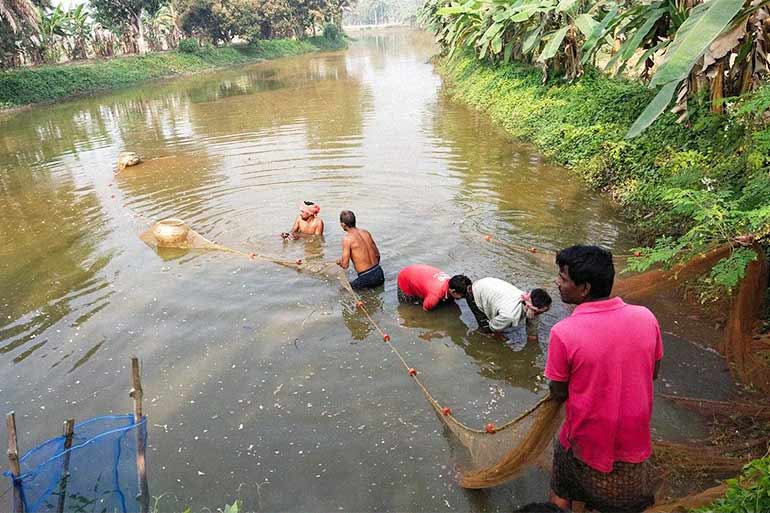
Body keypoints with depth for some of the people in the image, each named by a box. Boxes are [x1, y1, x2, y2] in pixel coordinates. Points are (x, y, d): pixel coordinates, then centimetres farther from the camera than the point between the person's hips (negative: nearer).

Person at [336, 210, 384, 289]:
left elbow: (345, 265, -14)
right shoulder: (366, 233, 7)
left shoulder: (347, 239, -13)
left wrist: (339, 261, 9)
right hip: (379, 274, 7)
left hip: (366, 279, -7)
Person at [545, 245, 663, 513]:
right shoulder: (645, 317, -15)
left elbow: (558, 393, -14)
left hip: (586, 438, -3)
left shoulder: (563, 332, -28)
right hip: (634, 438, 4)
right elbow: (653, 373, 1)